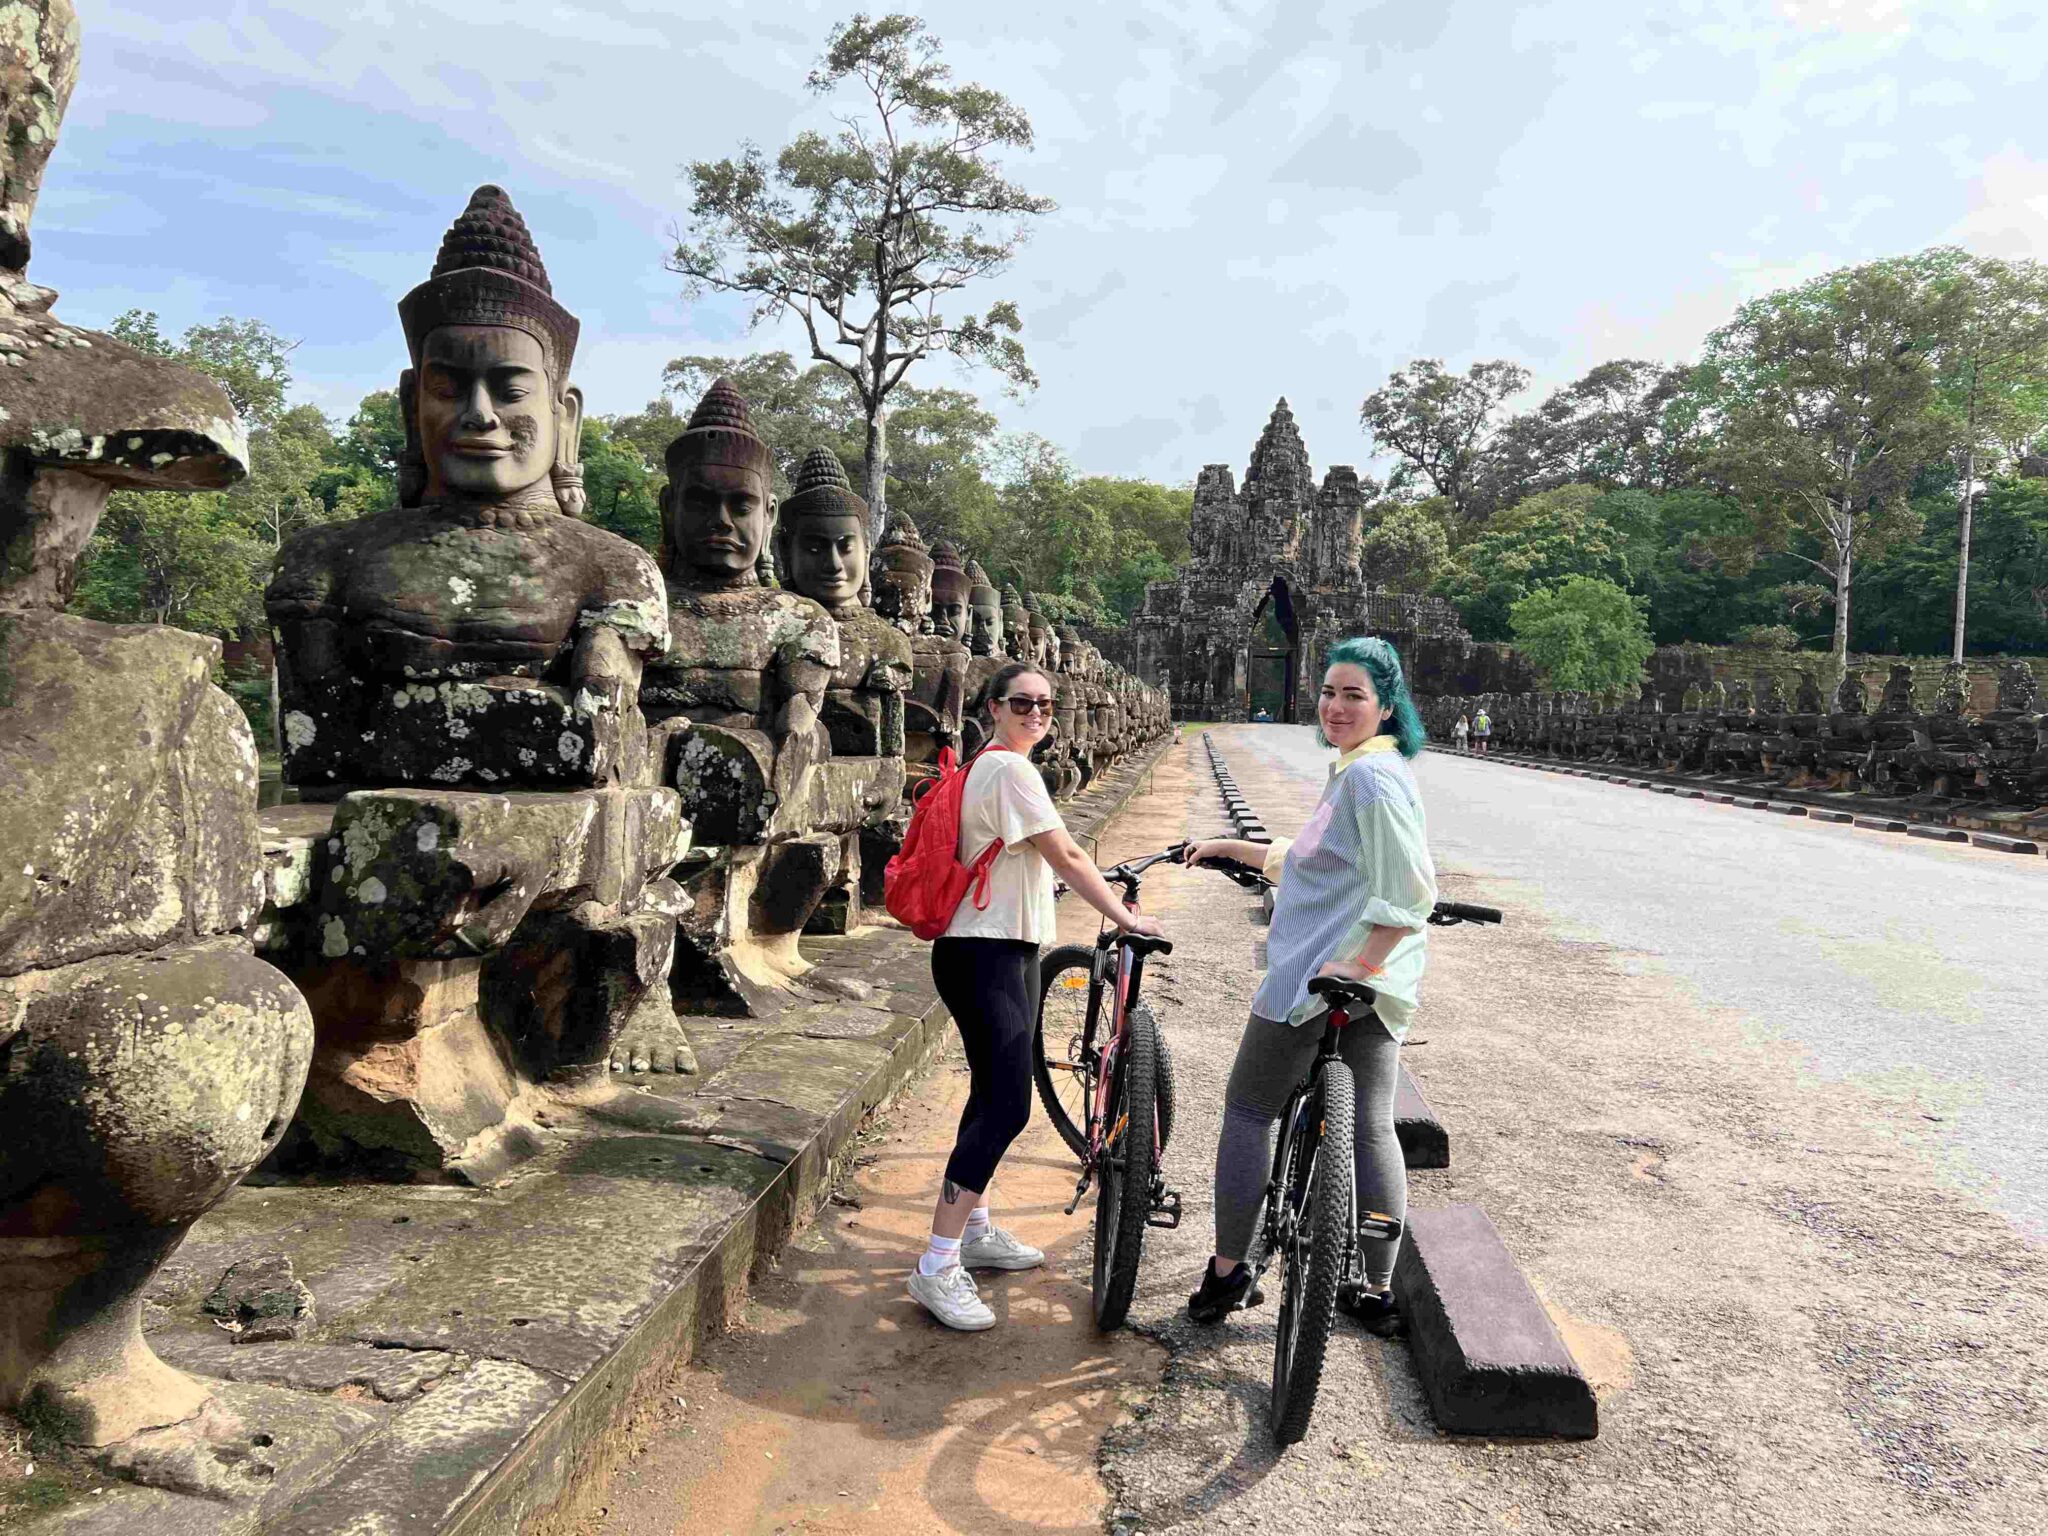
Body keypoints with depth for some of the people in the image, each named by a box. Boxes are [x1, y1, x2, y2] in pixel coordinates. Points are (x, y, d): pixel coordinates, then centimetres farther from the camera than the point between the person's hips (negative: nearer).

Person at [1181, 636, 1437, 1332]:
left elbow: (1410, 890, -25)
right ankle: (1377, 1292, 23)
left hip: (1320, 979, -9)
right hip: (1380, 990, 9)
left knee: (1248, 1111, 6)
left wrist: (1356, 965, -23)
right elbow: (1306, 860, 26)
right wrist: (1227, 846, 25)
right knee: (1370, 1130, 13)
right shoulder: (1361, 772, 16)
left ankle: (1227, 1268, 14)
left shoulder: (1371, 776, -16)